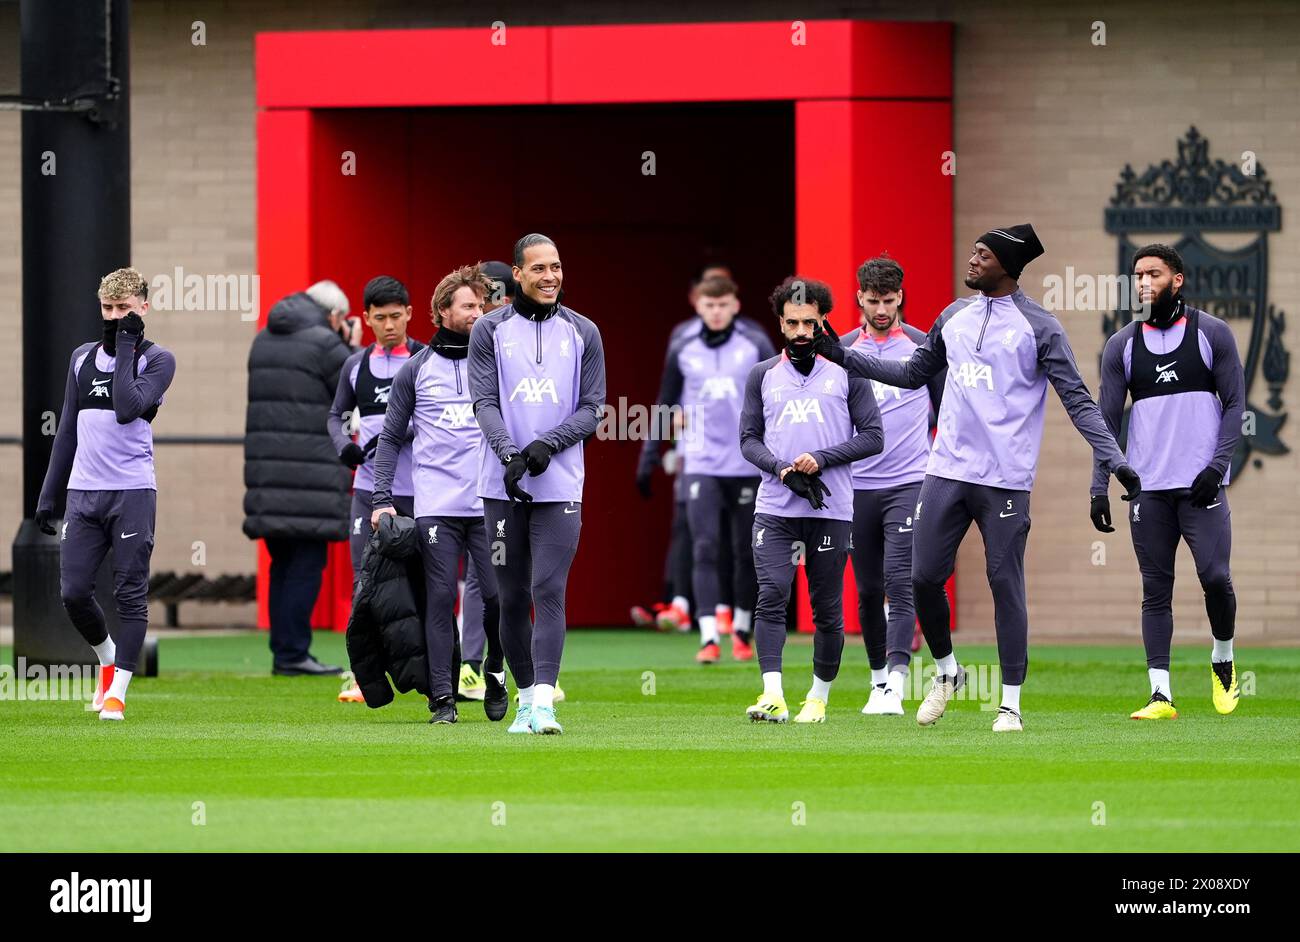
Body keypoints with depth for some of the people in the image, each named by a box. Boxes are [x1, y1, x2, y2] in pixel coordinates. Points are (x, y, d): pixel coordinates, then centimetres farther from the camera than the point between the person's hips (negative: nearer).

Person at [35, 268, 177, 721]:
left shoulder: (157, 360, 1)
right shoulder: (83, 358, 15)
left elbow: (128, 408, -17)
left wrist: (126, 345, -11)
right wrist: (49, 496, 16)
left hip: (133, 492, -4)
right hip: (82, 492, 4)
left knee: (130, 595, -4)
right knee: (73, 592, -2)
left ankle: (117, 692, 1)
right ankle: (107, 657, 25)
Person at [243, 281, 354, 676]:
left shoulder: (263, 341, 15)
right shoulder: (326, 345, -8)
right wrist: (356, 350, 9)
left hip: (267, 468, 7)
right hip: (312, 471, -7)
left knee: (285, 563, 11)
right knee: (307, 562, -5)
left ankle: (284, 651, 9)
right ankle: (293, 653, -8)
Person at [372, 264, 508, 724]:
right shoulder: (417, 369, 9)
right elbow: (391, 438, 12)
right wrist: (383, 498, 4)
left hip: (489, 504, 0)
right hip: (436, 507, 0)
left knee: (498, 595, -6)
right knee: (440, 599, -4)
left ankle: (495, 671, 20)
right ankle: (442, 698, -1)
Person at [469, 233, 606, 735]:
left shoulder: (582, 333, 8)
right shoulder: (489, 331, 5)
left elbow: (592, 410, 5)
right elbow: (485, 403, -2)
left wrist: (547, 444, -12)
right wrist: (509, 454, -19)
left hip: (560, 486, -1)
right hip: (503, 486, 1)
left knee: (549, 592, -12)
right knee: (513, 598, 6)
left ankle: (544, 702, -18)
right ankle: (526, 697, 19)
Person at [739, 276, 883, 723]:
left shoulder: (846, 374, 6)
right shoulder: (763, 375, 12)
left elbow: (872, 436, 2)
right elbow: (749, 439, 10)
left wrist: (821, 459, -11)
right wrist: (784, 470, -9)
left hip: (831, 511, -1)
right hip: (774, 508, 1)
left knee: (827, 608, 3)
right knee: (771, 597, -14)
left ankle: (819, 697, 16)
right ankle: (773, 696, -20)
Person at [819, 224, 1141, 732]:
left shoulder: (1040, 327, -3)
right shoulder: (955, 315, 13)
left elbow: (1077, 400, -6)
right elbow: (913, 373, 25)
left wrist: (1114, 460, -16)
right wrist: (844, 356, 21)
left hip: (1005, 480, -5)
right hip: (946, 471, 5)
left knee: (1006, 585, -3)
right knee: (924, 577, 1)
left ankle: (1010, 703, 4)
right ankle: (946, 671, 24)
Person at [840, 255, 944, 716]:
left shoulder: (924, 347, 3)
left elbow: (945, 410, 12)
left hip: (909, 483, -3)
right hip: (857, 484, 3)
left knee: (901, 583, -15)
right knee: (868, 590, 9)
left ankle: (895, 687, -22)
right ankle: (878, 678, 22)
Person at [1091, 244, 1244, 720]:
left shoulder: (1212, 334, 2)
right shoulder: (1121, 346, 7)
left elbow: (1234, 404, 2)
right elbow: (1107, 420, 8)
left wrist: (1217, 466, -10)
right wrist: (1099, 489, 0)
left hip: (1201, 483, -2)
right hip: (1149, 486, 2)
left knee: (1215, 577, -11)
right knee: (1155, 590, 0)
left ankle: (1223, 660, 17)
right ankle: (1161, 694, 0)